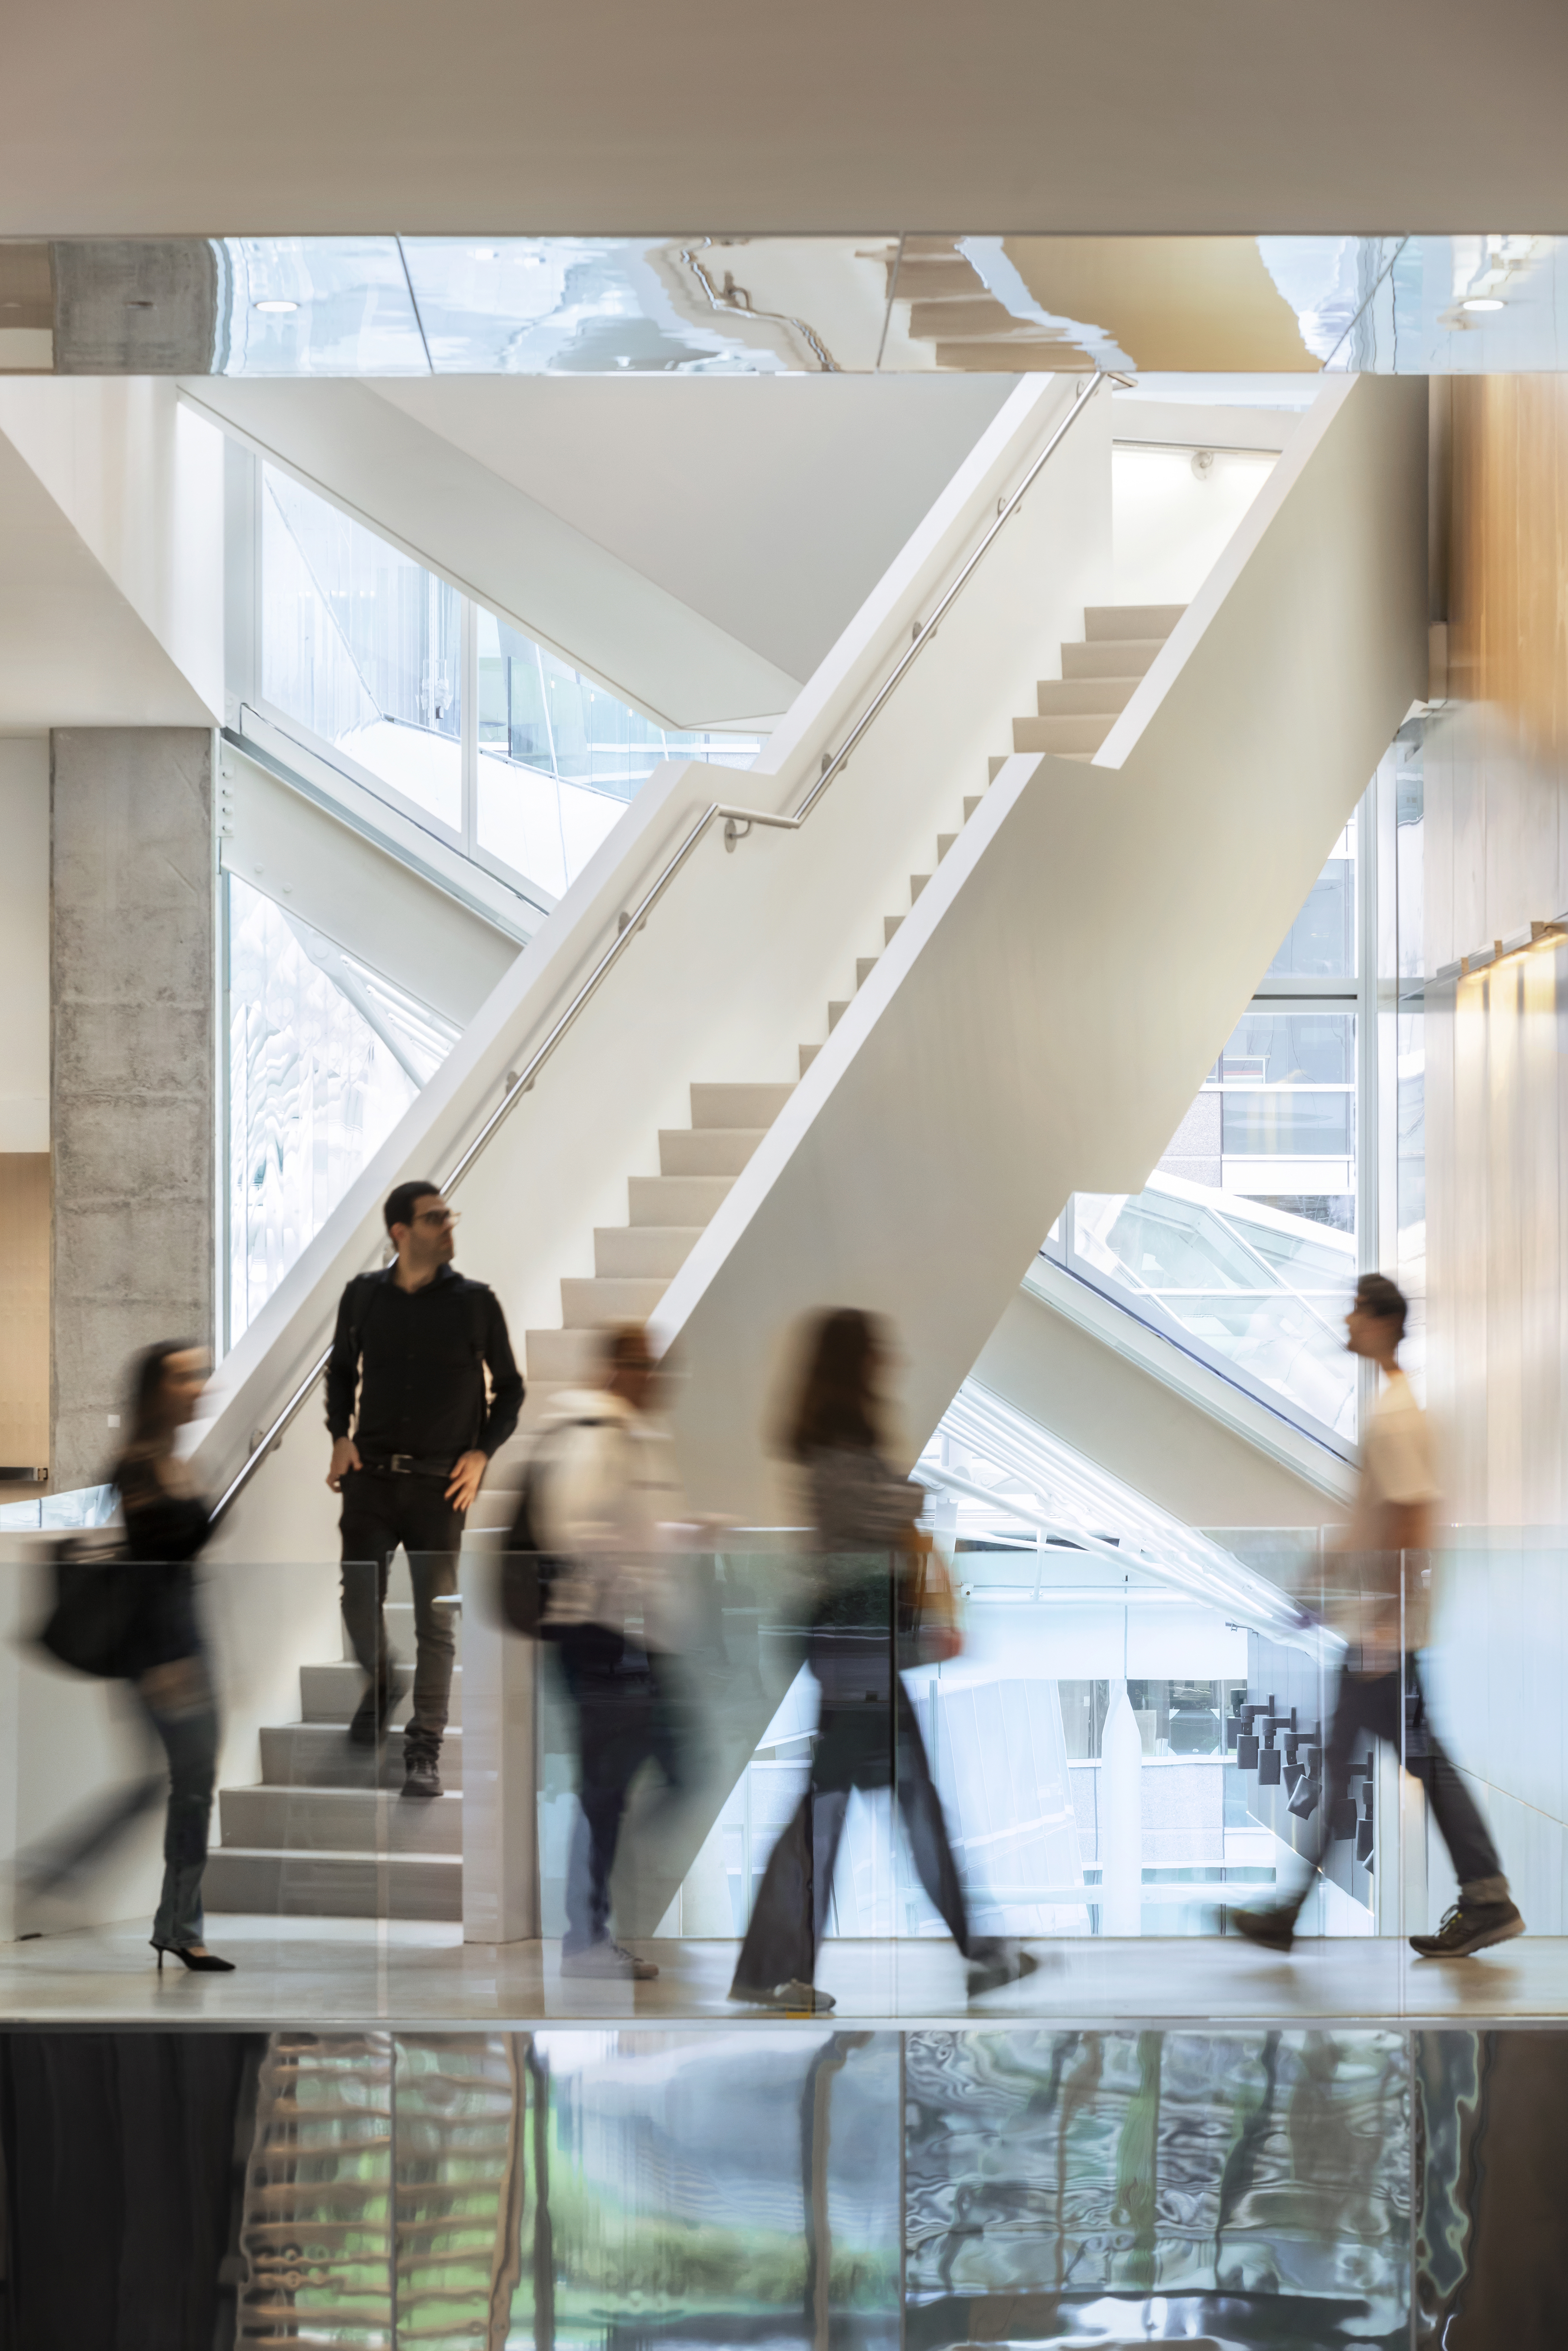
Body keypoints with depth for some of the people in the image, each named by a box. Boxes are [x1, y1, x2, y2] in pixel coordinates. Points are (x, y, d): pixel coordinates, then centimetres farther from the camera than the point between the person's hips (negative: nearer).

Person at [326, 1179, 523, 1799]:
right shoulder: (364, 1296, 3)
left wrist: (482, 1452, -6)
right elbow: (341, 1369, 18)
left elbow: (509, 1388, 6)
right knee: (359, 1600, 2)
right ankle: (382, 1684, 34)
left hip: (440, 1483, -2)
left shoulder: (475, 1302, -2)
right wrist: (339, 1436, 3)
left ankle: (424, 1752, 5)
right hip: (372, 1475, 2)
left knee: (435, 1619, -2)